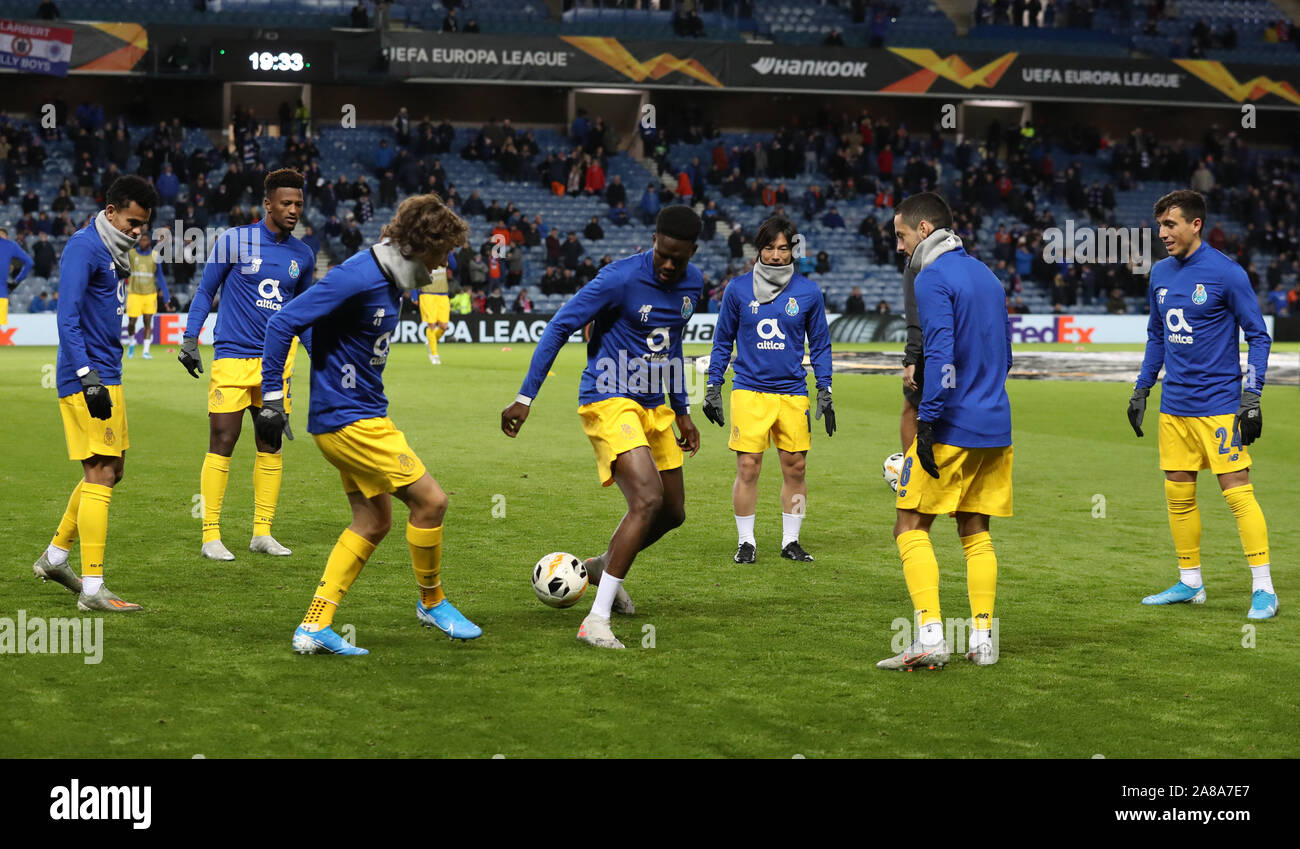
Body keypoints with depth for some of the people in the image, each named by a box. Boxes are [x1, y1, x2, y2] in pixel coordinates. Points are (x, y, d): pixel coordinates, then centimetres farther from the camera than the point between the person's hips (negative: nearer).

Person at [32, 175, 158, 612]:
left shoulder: (112, 253, 16)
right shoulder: (83, 247, -13)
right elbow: (68, 317, -21)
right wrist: (88, 378, -26)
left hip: (106, 377, 10)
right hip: (88, 379, -10)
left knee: (112, 469, 17)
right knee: (101, 476, -9)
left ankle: (54, 556, 29)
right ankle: (92, 589, -6)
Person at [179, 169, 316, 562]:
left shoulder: (302, 255, 9)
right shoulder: (234, 241, -4)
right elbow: (205, 291, 3)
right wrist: (190, 339, -5)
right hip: (232, 357, -5)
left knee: (271, 445, 7)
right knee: (222, 444, -6)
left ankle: (262, 532, 15)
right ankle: (211, 536, 0)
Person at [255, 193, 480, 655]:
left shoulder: (389, 280, 8)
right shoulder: (357, 279, -21)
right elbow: (282, 324, -21)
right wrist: (273, 398, -21)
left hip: (364, 415, 10)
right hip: (349, 420, -10)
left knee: (373, 522, 13)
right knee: (430, 500, -5)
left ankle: (314, 627, 14)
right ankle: (432, 602, 17)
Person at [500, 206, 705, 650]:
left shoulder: (692, 283, 5)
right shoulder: (621, 278, -18)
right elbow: (559, 327, -14)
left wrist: (681, 410, 22)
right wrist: (525, 397, -16)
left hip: (653, 407, 8)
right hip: (609, 402, -8)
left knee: (672, 511, 14)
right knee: (648, 500, -24)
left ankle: (604, 566, 41)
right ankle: (596, 622, -23)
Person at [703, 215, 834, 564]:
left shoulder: (808, 292, 4)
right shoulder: (738, 289, 2)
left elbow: (819, 345, 12)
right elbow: (722, 341, 11)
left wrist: (824, 392, 6)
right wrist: (713, 387, 7)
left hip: (793, 393, 1)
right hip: (749, 390, -1)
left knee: (795, 469, 4)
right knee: (748, 469, -4)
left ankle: (791, 541, 17)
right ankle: (746, 541, 9)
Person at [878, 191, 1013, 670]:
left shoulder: (934, 279, -10)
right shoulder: (986, 276, 17)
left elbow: (941, 354, -21)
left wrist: (927, 422, -21)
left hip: (952, 430, -8)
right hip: (996, 428, 8)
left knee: (911, 528, -1)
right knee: (975, 532, 13)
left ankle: (930, 636, -12)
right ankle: (982, 639, 10)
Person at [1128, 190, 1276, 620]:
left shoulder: (1226, 273, -9)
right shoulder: (1160, 274, 9)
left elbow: (1258, 335, -5)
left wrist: (1251, 396, -12)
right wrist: (1140, 390, 17)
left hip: (1219, 404, -6)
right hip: (1174, 407, 6)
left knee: (1237, 490, -8)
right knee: (1178, 494, 9)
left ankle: (1264, 590, -4)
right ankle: (1189, 583, 22)